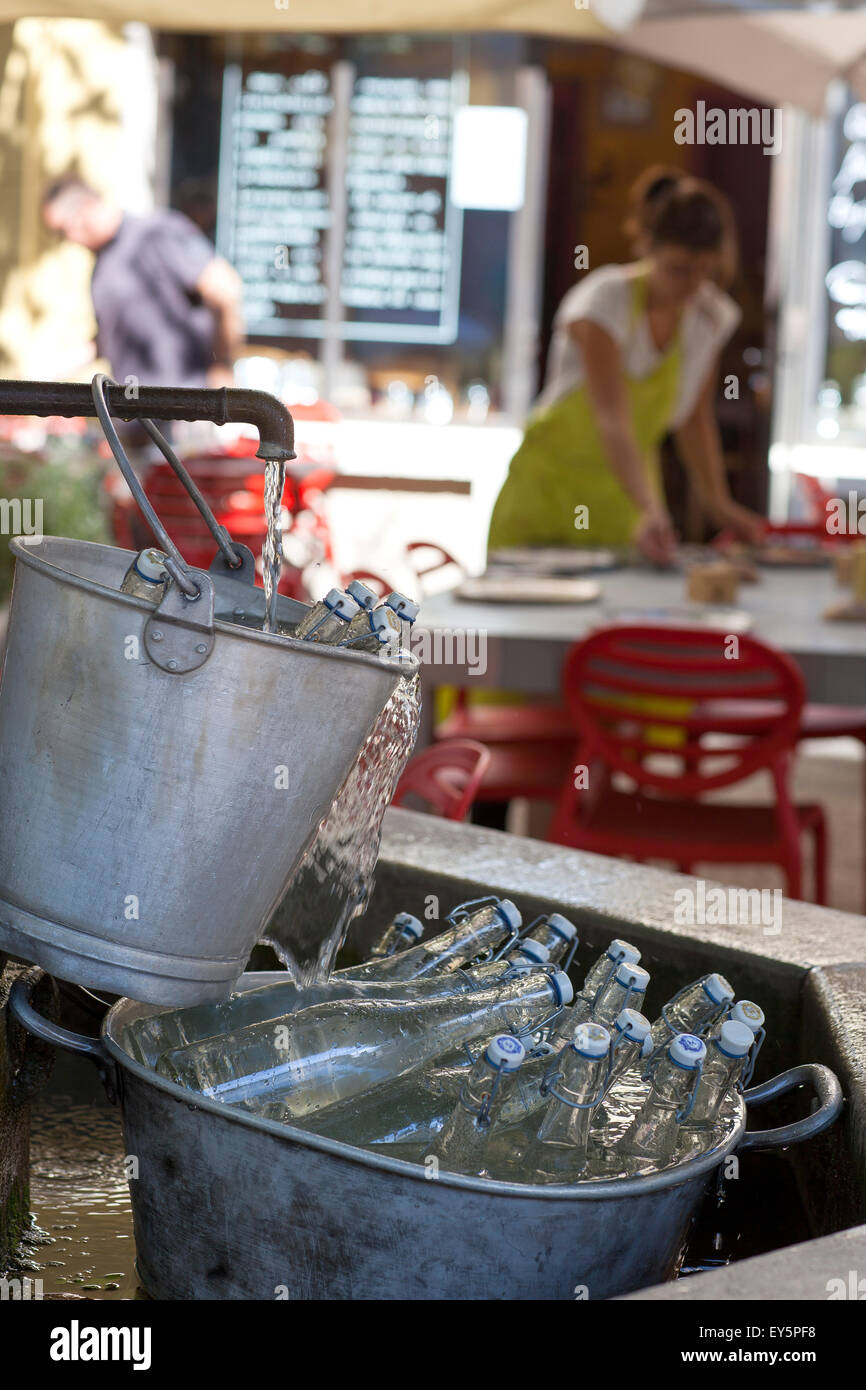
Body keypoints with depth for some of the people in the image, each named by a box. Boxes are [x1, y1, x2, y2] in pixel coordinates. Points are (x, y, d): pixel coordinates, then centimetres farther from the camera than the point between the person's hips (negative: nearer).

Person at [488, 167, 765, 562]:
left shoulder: (713, 316, -5)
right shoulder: (606, 299, -22)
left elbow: (695, 420, 8)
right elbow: (612, 422, -34)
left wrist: (717, 503, -4)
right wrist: (650, 510, -47)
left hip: (626, 493, 5)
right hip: (551, 483, -4)